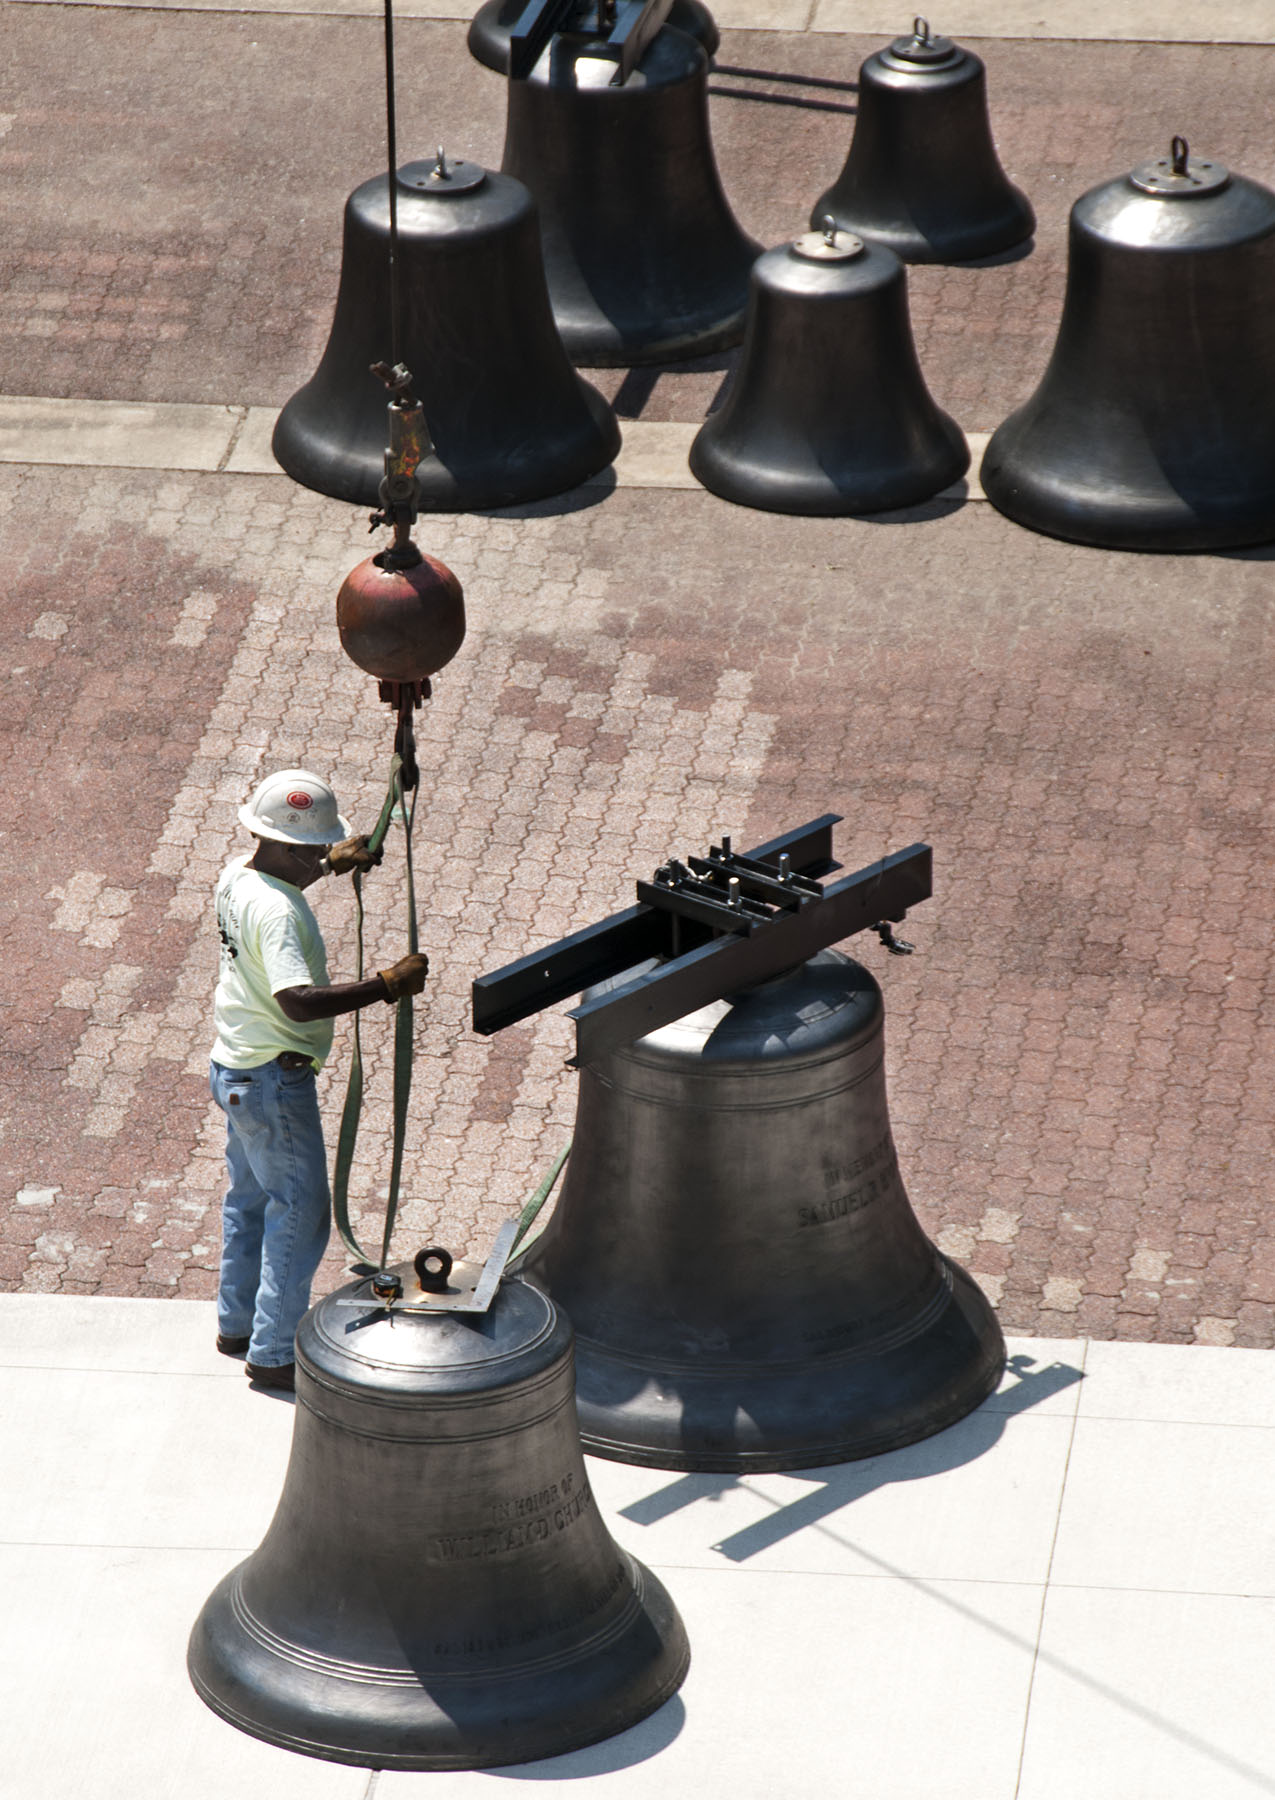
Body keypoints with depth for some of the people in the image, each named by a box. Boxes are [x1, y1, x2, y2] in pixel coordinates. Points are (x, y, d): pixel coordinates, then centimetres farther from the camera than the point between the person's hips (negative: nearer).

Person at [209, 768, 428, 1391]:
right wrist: (384, 986, -39)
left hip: (236, 1067, 10)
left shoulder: (237, 876, 0)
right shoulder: (277, 912, -29)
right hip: (274, 1079, -10)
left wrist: (332, 863, 18)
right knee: (299, 1211, 1)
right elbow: (297, 1001, -39)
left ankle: (237, 1325, 37)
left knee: (250, 1198, 23)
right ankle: (274, 1354, 6)